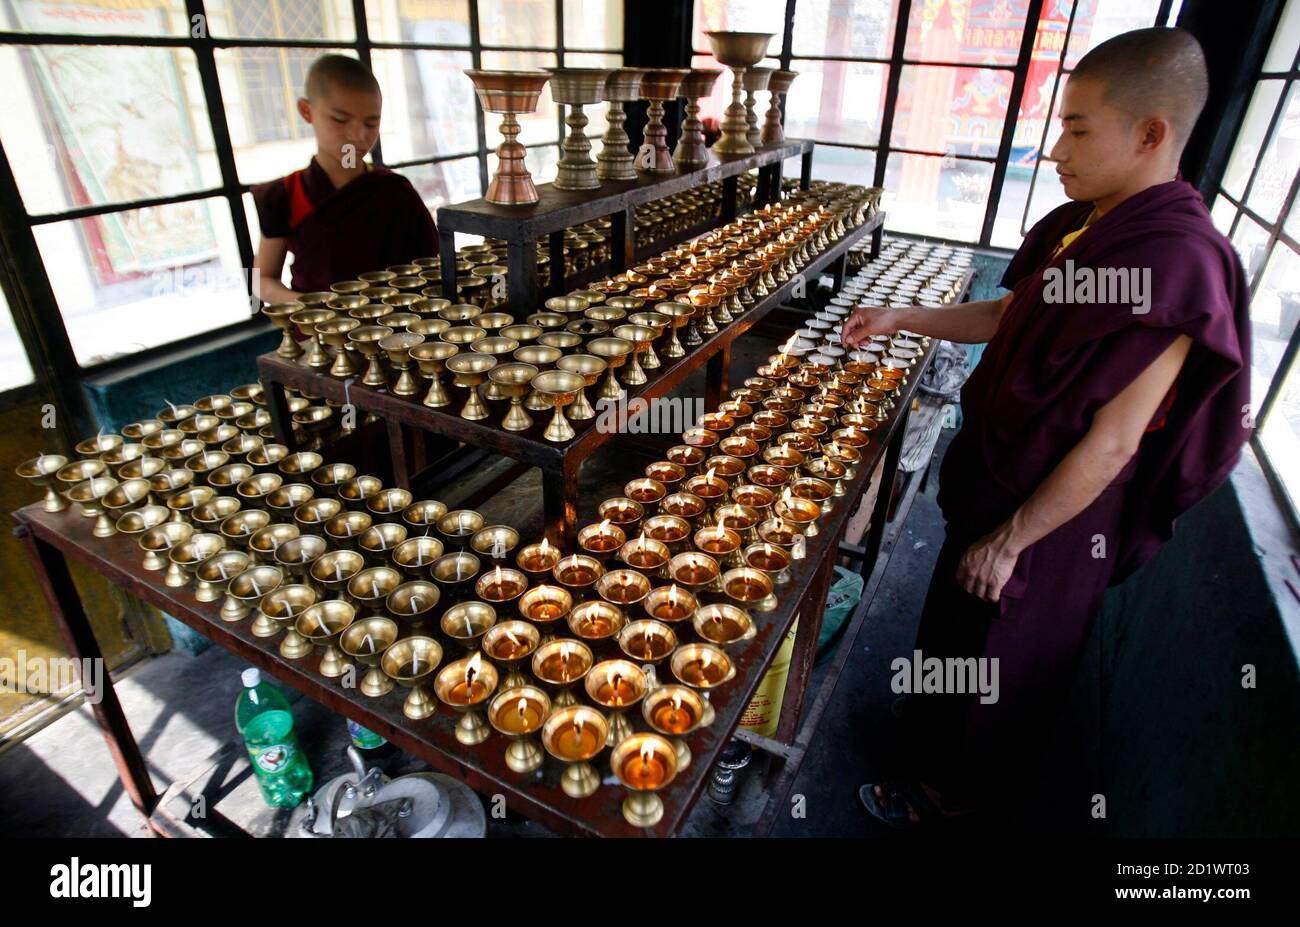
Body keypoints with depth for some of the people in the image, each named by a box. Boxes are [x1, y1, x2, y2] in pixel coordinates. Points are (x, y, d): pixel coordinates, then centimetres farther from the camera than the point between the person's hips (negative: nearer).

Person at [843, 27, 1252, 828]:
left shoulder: (1177, 262, -27)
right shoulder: (1075, 226, -1)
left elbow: (1112, 441, -25)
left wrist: (1010, 539, -19)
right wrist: (900, 319, 8)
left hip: (1053, 516, -8)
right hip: (993, 475, 8)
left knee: (994, 664, 14)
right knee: (952, 624, 27)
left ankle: (951, 791, 42)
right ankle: (931, 734, 55)